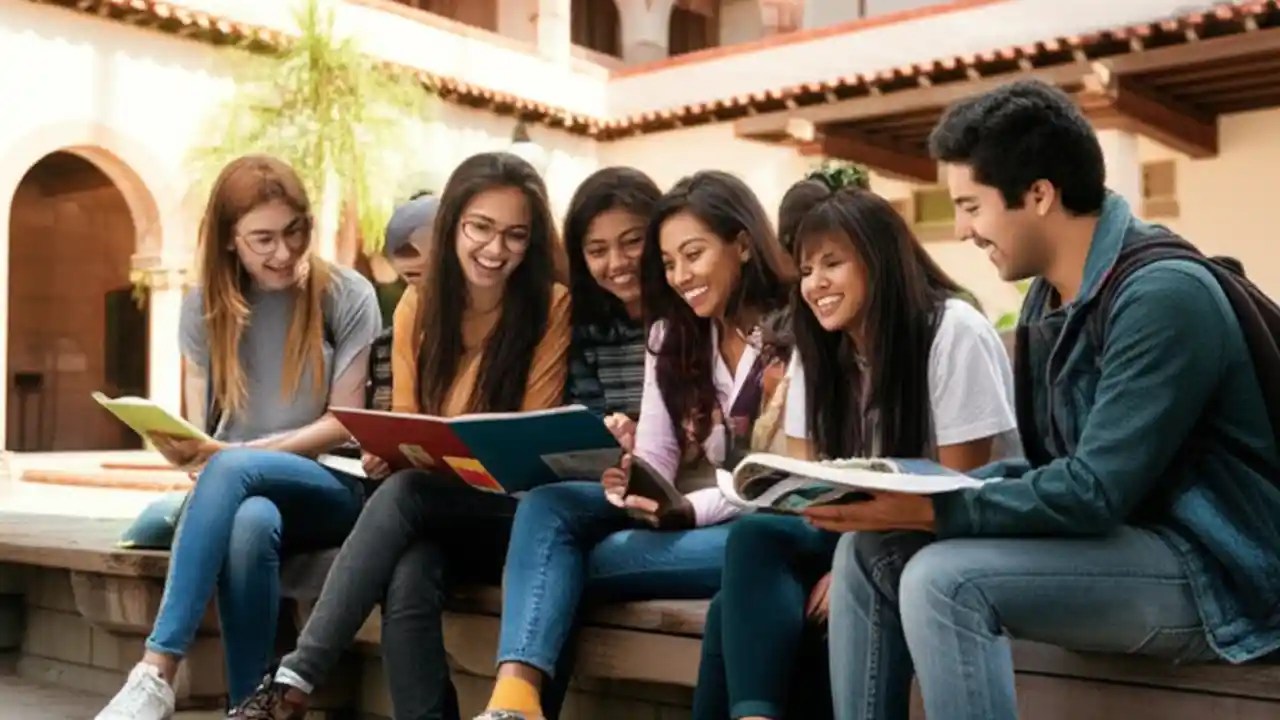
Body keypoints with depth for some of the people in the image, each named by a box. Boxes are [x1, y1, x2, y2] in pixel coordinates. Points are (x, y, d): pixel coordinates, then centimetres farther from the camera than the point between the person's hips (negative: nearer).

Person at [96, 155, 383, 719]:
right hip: (245, 491, 2)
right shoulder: (205, 306, 7)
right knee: (249, 522, -36)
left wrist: (236, 452, -18)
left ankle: (156, 673, -33)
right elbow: (199, 427, 6)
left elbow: (344, 423, -5)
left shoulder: (346, 296, -3)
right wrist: (182, 447, -19)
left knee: (234, 471, -34)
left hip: (331, 488, -2)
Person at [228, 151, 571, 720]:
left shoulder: (551, 308, -7)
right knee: (407, 582, -33)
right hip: (429, 514, 3)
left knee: (403, 495, -33)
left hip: (513, 515, -3)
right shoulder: (418, 305, 6)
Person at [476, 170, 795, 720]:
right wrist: (629, 479, -21)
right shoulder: (671, 335, 13)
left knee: (587, 557, -28)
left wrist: (690, 510, -27)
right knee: (547, 505, -22)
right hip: (676, 513, 6)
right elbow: (656, 457, 3)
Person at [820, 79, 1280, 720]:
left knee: (942, 578, -27)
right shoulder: (1049, 299, 8)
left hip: (1207, 570, -9)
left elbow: (1095, 492, -25)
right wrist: (915, 494, -3)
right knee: (869, 548, 1)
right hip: (1111, 543, 9)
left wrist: (928, 510, -23)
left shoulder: (1162, 295, -20)